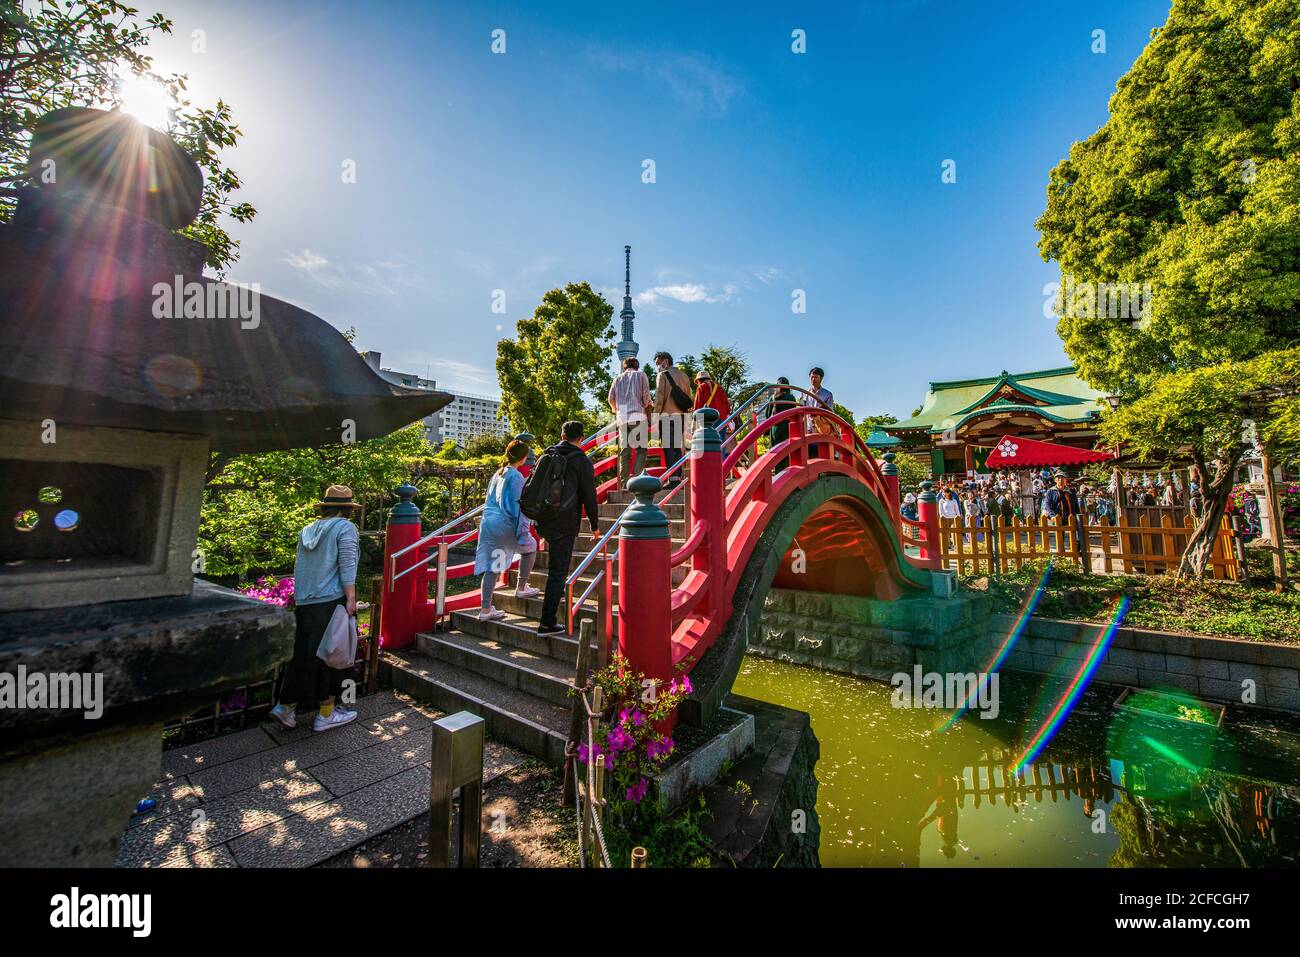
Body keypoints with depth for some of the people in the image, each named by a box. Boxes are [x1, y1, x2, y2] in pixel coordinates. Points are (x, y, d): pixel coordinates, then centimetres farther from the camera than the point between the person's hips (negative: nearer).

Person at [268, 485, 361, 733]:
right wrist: (351, 599, -17)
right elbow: (346, 566, -17)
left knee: (302, 654, 17)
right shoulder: (345, 528, -8)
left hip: (304, 602, 7)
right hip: (331, 601, -7)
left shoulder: (307, 530, 15)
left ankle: (286, 705, 21)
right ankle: (325, 714, 15)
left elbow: (298, 566, 21)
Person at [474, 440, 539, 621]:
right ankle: (521, 588, 24)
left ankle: (485, 609, 10)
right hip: (505, 524, -7)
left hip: (488, 523, 7)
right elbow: (518, 506, -14)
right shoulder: (516, 476, -11)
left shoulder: (497, 474, 13)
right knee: (530, 548, 19)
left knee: (491, 566, 9)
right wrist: (523, 531, -12)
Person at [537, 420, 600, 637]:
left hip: (541, 521, 6)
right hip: (564, 524, -6)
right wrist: (594, 524, 8)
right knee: (557, 572, -2)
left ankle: (557, 591, 40)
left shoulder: (546, 456, 12)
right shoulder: (582, 461, -4)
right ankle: (547, 623, 1)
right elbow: (589, 496, -4)